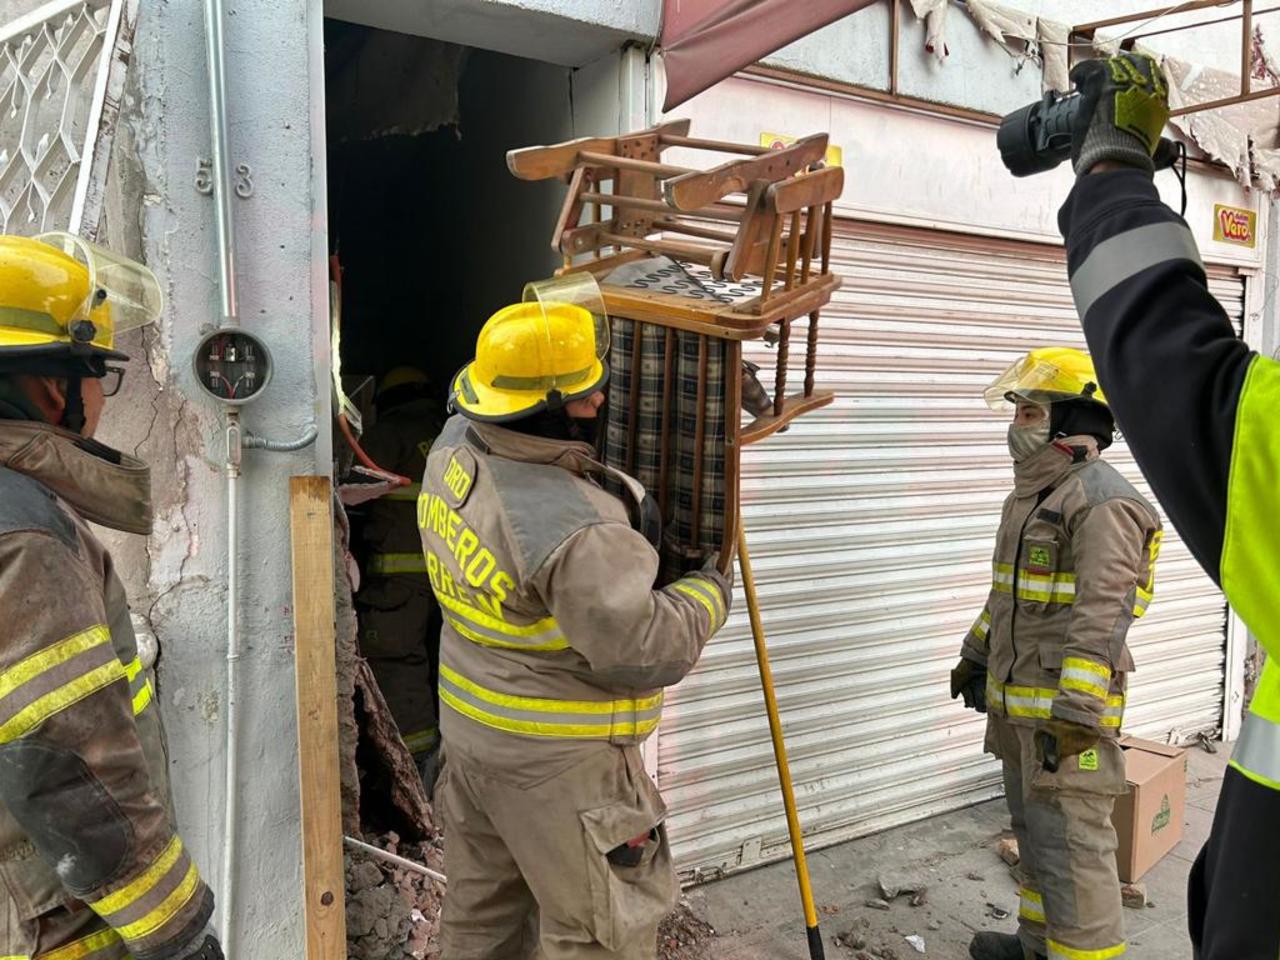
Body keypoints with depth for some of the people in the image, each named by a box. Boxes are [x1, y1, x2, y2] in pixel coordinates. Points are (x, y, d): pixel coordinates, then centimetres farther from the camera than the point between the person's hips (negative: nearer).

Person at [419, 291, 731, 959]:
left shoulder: (455, 446, -7)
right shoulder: (577, 533, -32)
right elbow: (645, 651, -25)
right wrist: (708, 593, -7)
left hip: (469, 729, 9)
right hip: (557, 761, -8)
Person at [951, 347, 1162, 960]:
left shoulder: (1101, 501, -17)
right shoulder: (1031, 494, 16)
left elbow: (1101, 619, -23)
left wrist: (1072, 714, -25)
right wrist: (975, 657, 27)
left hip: (1068, 704, -10)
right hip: (1016, 702, 10)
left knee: (1072, 845, -5)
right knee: (1033, 831, 20)